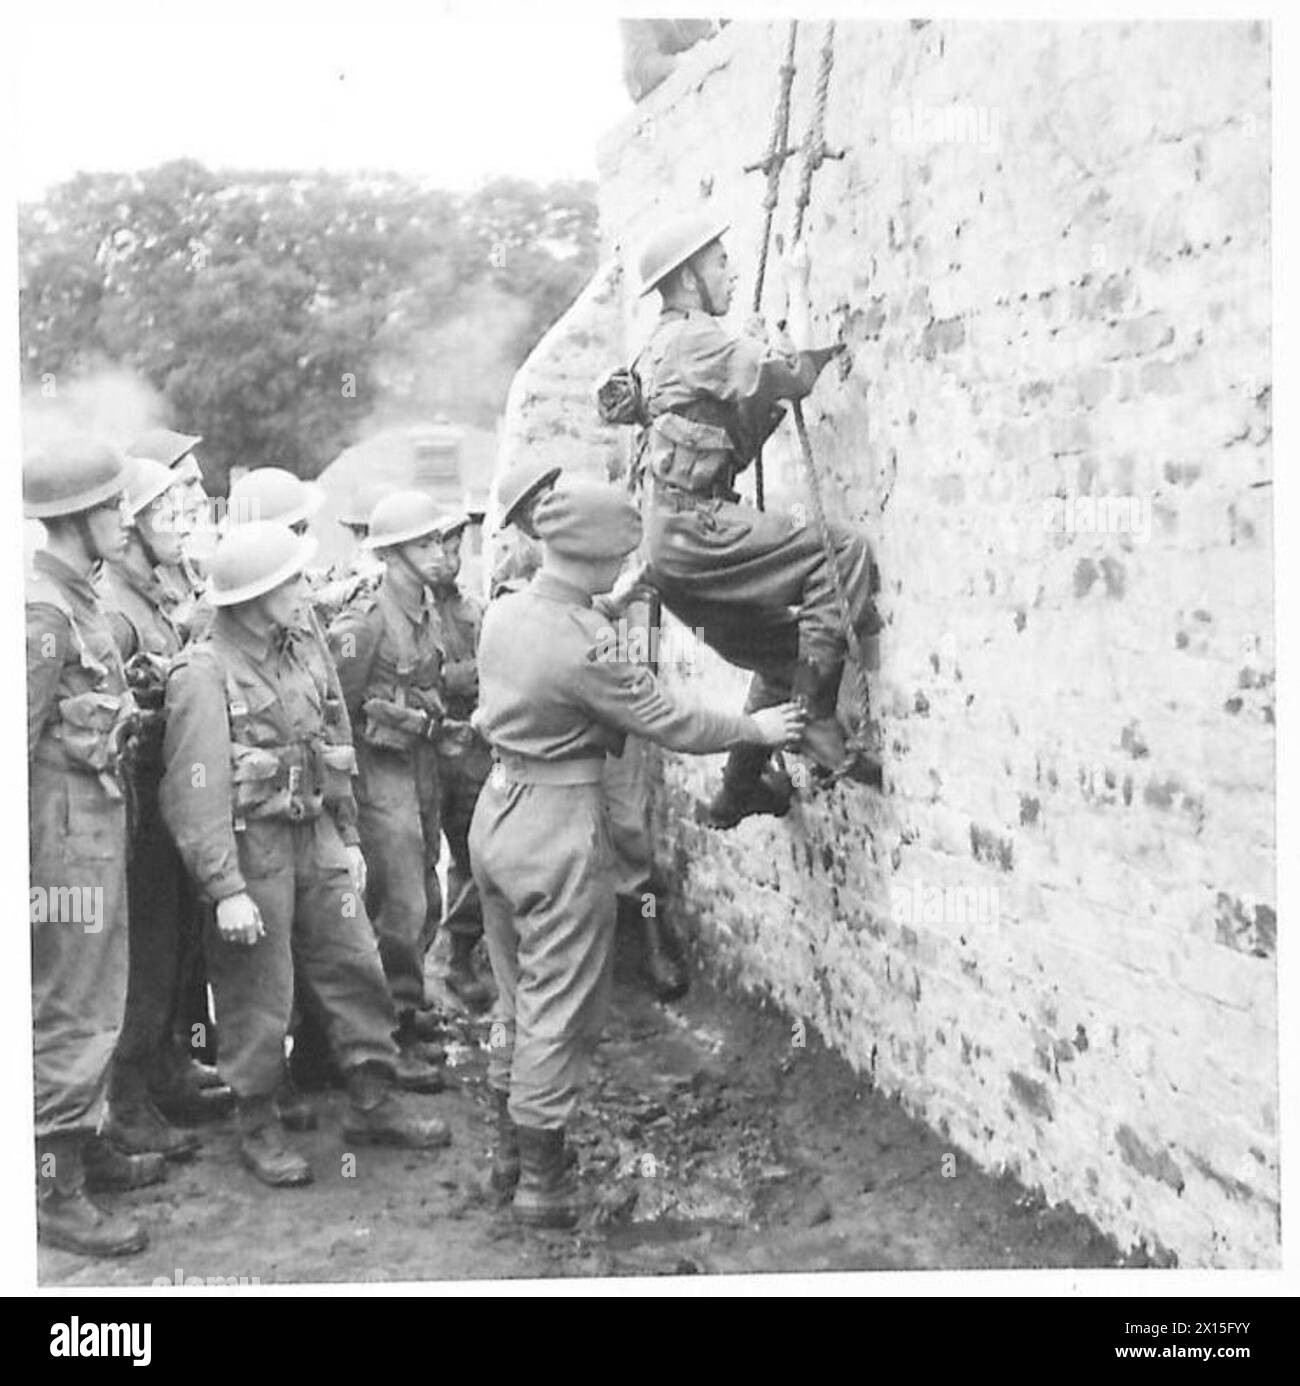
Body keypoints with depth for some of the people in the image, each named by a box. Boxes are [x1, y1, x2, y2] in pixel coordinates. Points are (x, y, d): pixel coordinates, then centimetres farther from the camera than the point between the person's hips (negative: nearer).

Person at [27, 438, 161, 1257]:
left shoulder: (81, 599, 11)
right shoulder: (39, 609, -19)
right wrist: (23, 862, -18)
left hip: (99, 821, 9)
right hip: (65, 829, -9)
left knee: (97, 998, 19)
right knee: (71, 1012, -1)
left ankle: (84, 1143, 33)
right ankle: (53, 1190, 10)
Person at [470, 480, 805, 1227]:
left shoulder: (504, 612, 1)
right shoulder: (586, 646, -23)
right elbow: (670, 724, -16)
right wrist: (755, 728, -2)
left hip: (498, 808, 9)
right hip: (558, 828, -9)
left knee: (518, 993, 21)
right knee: (561, 1009, 4)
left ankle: (512, 1144, 34)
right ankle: (543, 1180, 14)